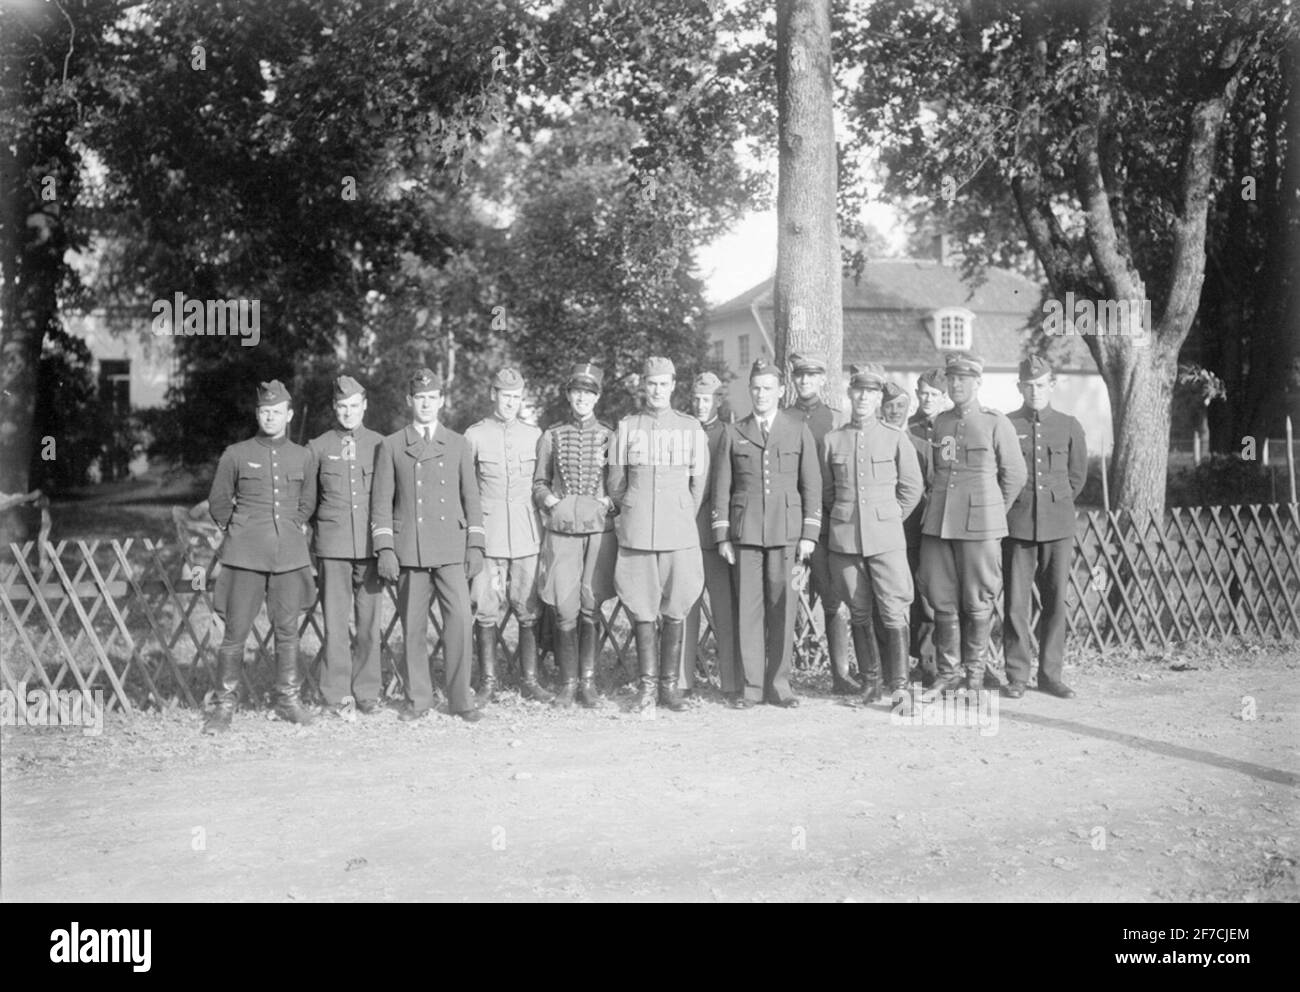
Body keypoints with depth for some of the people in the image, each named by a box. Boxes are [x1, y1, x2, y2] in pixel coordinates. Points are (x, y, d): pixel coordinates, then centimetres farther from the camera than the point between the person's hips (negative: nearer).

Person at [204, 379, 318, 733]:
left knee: (287, 631, 7)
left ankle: (288, 700, 19)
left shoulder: (303, 456, 9)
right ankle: (225, 706, 9)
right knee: (235, 631, -2)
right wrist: (235, 531, 10)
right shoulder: (236, 454, 2)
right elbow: (218, 501, 11)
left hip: (290, 556, 2)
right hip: (245, 556, -2)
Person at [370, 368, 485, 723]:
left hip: (451, 549, 0)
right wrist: (384, 549, -3)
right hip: (409, 550, 0)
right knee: (413, 628, 3)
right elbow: (381, 500, 5)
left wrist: (475, 545, 3)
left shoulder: (457, 444, 12)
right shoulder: (391, 446, 8)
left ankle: (460, 699, 2)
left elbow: (471, 497, 11)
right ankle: (418, 699, 15)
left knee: (460, 620, -8)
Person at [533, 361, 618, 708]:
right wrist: (547, 499, -4)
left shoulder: (609, 437, 7)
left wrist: (611, 501, -5)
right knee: (565, 611, -3)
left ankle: (588, 682, 13)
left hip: (600, 529, 0)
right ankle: (567, 682, 10)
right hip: (562, 530, 0)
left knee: (591, 609, 1)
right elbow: (539, 482, 15)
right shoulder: (551, 437, 8)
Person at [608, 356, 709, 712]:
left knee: (675, 612, 2)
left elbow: (699, 483, 12)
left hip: (679, 534, 0)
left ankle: (670, 684, 13)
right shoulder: (627, 427, 5)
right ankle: (647, 685, 11)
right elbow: (616, 484, 12)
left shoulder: (691, 428, 6)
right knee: (641, 611, 2)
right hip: (636, 533, 0)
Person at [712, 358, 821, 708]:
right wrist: (722, 535, 4)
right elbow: (721, 487, 10)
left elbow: (812, 485, 6)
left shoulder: (799, 430, 8)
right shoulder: (733, 433, 10)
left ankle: (778, 685, 9)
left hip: (787, 532, -1)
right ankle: (752, 686, 7)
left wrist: (809, 534, -1)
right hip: (745, 532, 1)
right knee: (748, 609, 0)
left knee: (783, 608, 0)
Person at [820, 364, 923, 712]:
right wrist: (842, 521, 12)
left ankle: (899, 687, -2)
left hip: (886, 538, -2)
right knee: (860, 614, 9)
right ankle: (869, 681, 21)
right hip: (844, 539, 2)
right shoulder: (832, 440, 5)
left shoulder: (895, 438, 1)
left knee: (893, 613, -7)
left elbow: (911, 488, 8)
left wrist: (888, 519, 10)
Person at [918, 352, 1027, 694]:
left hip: (979, 525, -4)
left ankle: (975, 674, 15)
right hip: (938, 523, 4)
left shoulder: (997, 423, -2)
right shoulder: (939, 422, 11)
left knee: (977, 602, 2)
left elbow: (1015, 475, 4)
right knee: (942, 599, 6)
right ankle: (948, 671, 18)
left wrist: (992, 512, 9)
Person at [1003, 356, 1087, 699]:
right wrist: (1011, 507, 7)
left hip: (1058, 525, 2)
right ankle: (1017, 676, 8)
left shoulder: (1069, 426, 7)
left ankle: (1050, 674, 15)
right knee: (1015, 600, -1)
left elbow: (1077, 476, 17)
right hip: (1017, 525, -2)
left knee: (1056, 600, 5)